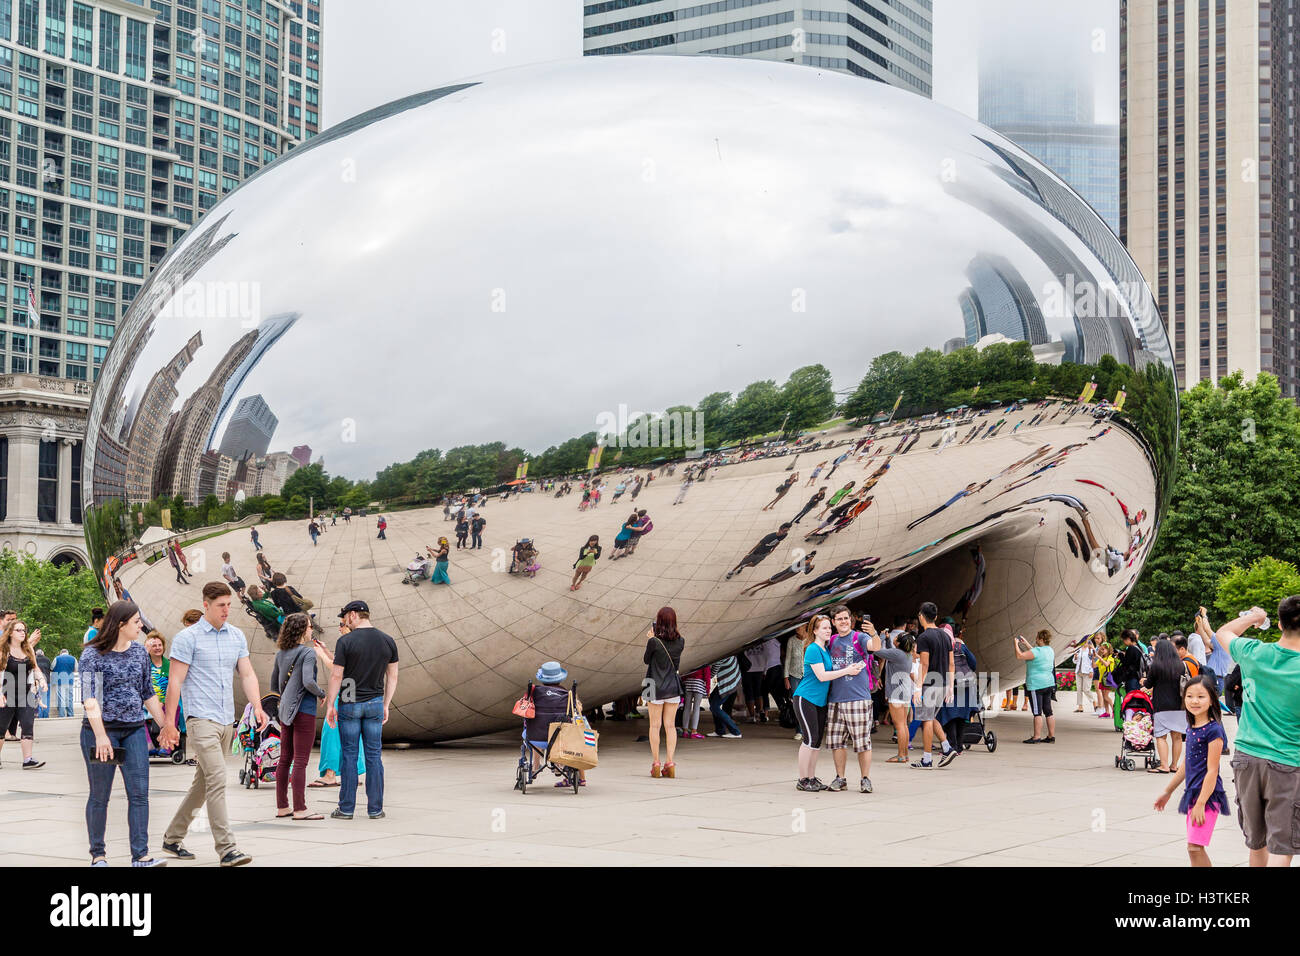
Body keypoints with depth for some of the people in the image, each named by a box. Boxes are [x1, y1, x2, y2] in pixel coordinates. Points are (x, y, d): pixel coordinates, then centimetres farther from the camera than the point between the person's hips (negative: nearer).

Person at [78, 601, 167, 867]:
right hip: (100, 729, -4)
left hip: (134, 730, 5)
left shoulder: (139, 653, 10)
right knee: (99, 796, 5)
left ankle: (140, 855, -5)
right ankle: (97, 855, 16)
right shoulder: (93, 655, -7)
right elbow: (90, 697, -16)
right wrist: (100, 735, -26)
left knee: (139, 793, -5)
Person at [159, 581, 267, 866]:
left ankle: (173, 838, 28)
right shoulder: (187, 638, -6)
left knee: (203, 783, 13)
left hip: (227, 721, 7)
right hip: (201, 718, -7)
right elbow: (175, 682, -8)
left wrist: (257, 707, -6)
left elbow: (247, 675, 10)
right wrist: (169, 723, -11)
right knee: (217, 781, -15)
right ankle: (227, 850, -14)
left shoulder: (237, 636, 11)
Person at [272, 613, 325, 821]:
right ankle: (300, 809, -5)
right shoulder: (308, 652, -12)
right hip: (304, 711, -8)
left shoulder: (281, 654, 10)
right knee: (300, 761, -6)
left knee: (285, 760, 11)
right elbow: (308, 681, -23)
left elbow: (274, 684, 17)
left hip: (286, 710, 8)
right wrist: (321, 693, -6)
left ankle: (282, 806, 16)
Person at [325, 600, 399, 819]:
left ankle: (346, 808, 7)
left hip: (349, 704, -3)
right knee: (374, 755, 7)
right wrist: (386, 705, 15)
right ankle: (375, 808, 9)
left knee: (349, 755, 3)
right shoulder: (388, 641, 3)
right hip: (375, 703, 3)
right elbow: (392, 676, 7)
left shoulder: (346, 641, -10)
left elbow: (336, 676, -10)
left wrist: (330, 705, -2)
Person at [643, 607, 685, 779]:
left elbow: (646, 660, -1)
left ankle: (656, 764, 4)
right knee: (670, 725, 7)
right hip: (673, 687, 3)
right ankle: (670, 764, 3)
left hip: (656, 687, -3)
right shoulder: (680, 642, -4)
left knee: (655, 725, 5)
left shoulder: (655, 642, -16)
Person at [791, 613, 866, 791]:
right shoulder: (813, 650, -14)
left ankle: (812, 778, 16)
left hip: (820, 700, 8)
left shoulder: (826, 650, 13)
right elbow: (821, 676, -20)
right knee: (810, 738, -9)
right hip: (805, 699, -8)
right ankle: (802, 780, -2)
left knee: (817, 741, 9)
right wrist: (847, 671, -19)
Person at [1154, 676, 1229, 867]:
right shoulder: (1192, 727, 12)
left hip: (1207, 795, -9)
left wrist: (1200, 804, -19)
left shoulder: (1213, 731, -14)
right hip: (1193, 793, 9)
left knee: (1194, 847, -13)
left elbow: (1212, 771, -16)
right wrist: (1167, 792, 26)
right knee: (1195, 848, 10)